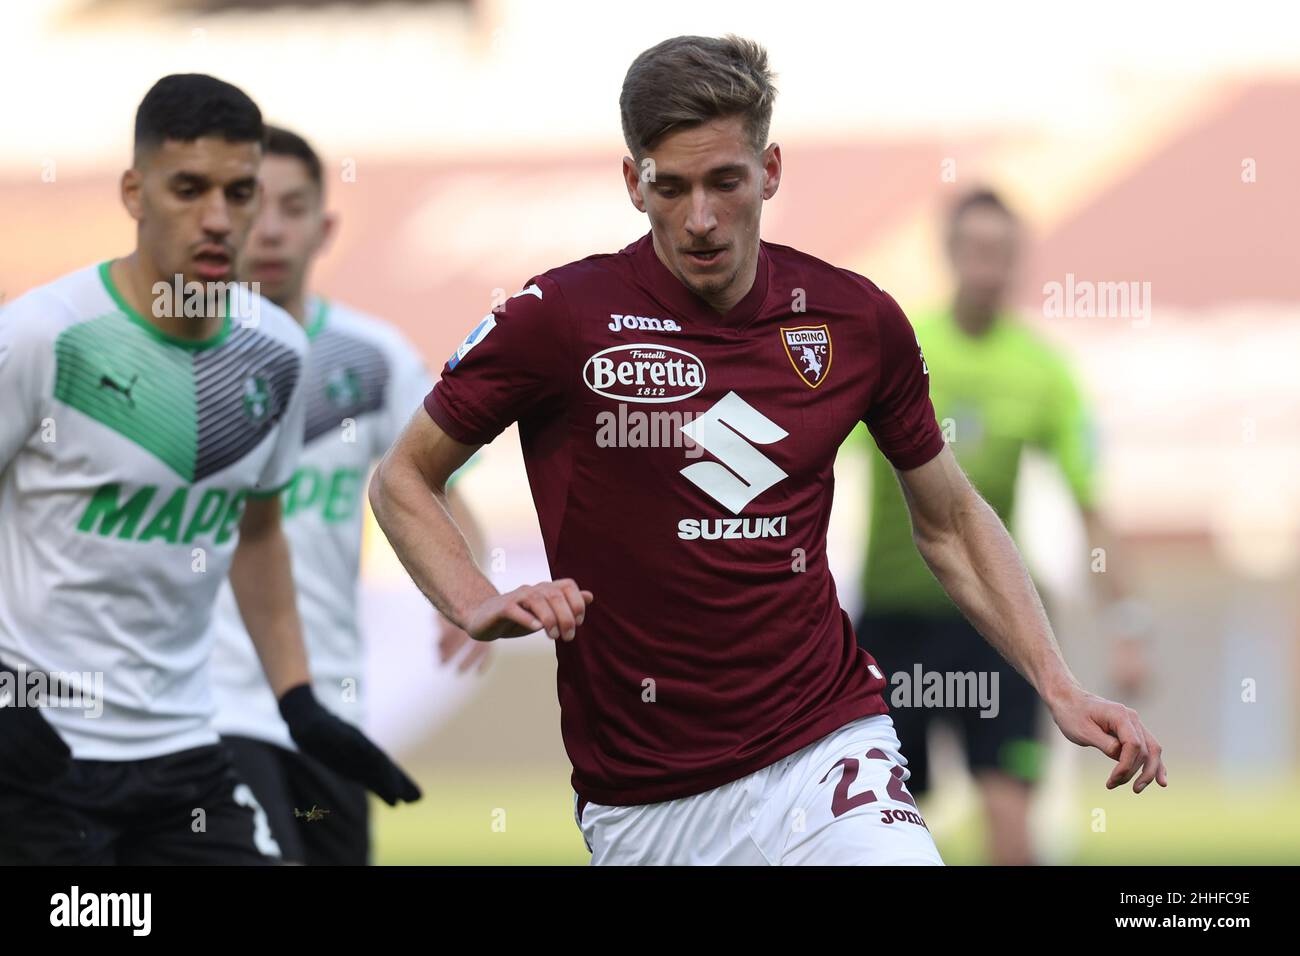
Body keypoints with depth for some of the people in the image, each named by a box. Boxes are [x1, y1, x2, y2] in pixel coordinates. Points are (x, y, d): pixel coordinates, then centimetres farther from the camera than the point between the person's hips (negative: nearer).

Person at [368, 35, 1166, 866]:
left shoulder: (857, 320, 3)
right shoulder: (561, 318, -5)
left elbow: (949, 521, 17)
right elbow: (404, 479, 8)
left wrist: (1059, 688, 8)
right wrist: (481, 607, -9)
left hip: (824, 755, 0)